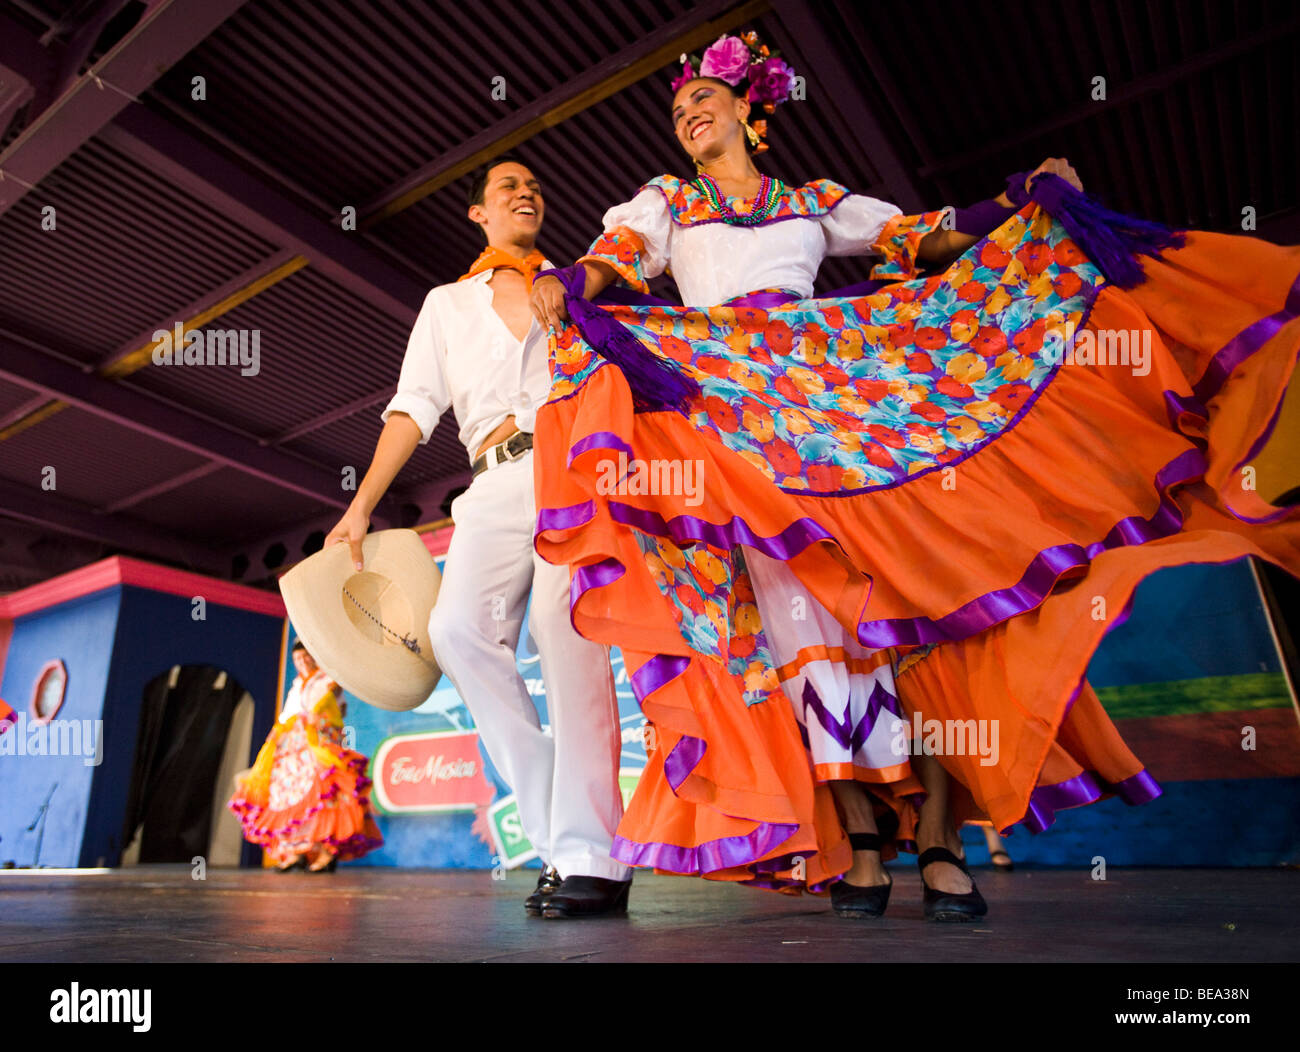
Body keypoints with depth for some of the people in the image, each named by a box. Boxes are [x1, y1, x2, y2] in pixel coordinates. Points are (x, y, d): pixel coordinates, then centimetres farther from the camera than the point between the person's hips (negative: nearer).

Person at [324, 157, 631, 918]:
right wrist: (361, 506, 8)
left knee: (564, 625, -26)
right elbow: (414, 408, 19)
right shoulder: (447, 303, 28)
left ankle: (593, 857, -25)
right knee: (460, 628, -23)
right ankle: (561, 837, -17)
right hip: (497, 485, 2)